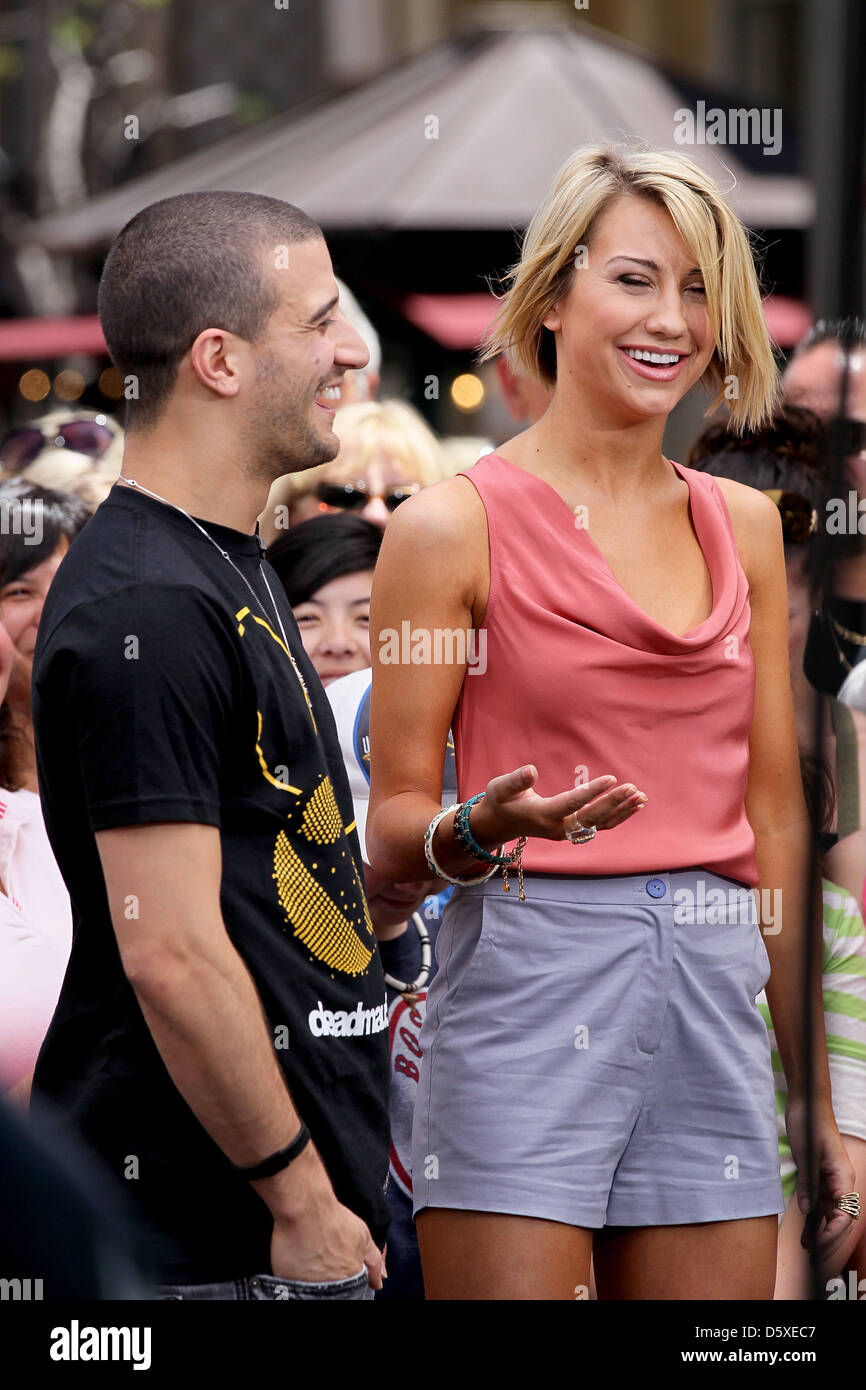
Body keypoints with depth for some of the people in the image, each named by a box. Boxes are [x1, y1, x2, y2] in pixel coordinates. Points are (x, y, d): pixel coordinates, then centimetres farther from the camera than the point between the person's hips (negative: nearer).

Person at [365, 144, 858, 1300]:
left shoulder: (744, 528, 13)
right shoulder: (456, 524, -1)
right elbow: (392, 827, 0)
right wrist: (486, 829, -23)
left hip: (715, 990, 5)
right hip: (530, 985, -4)